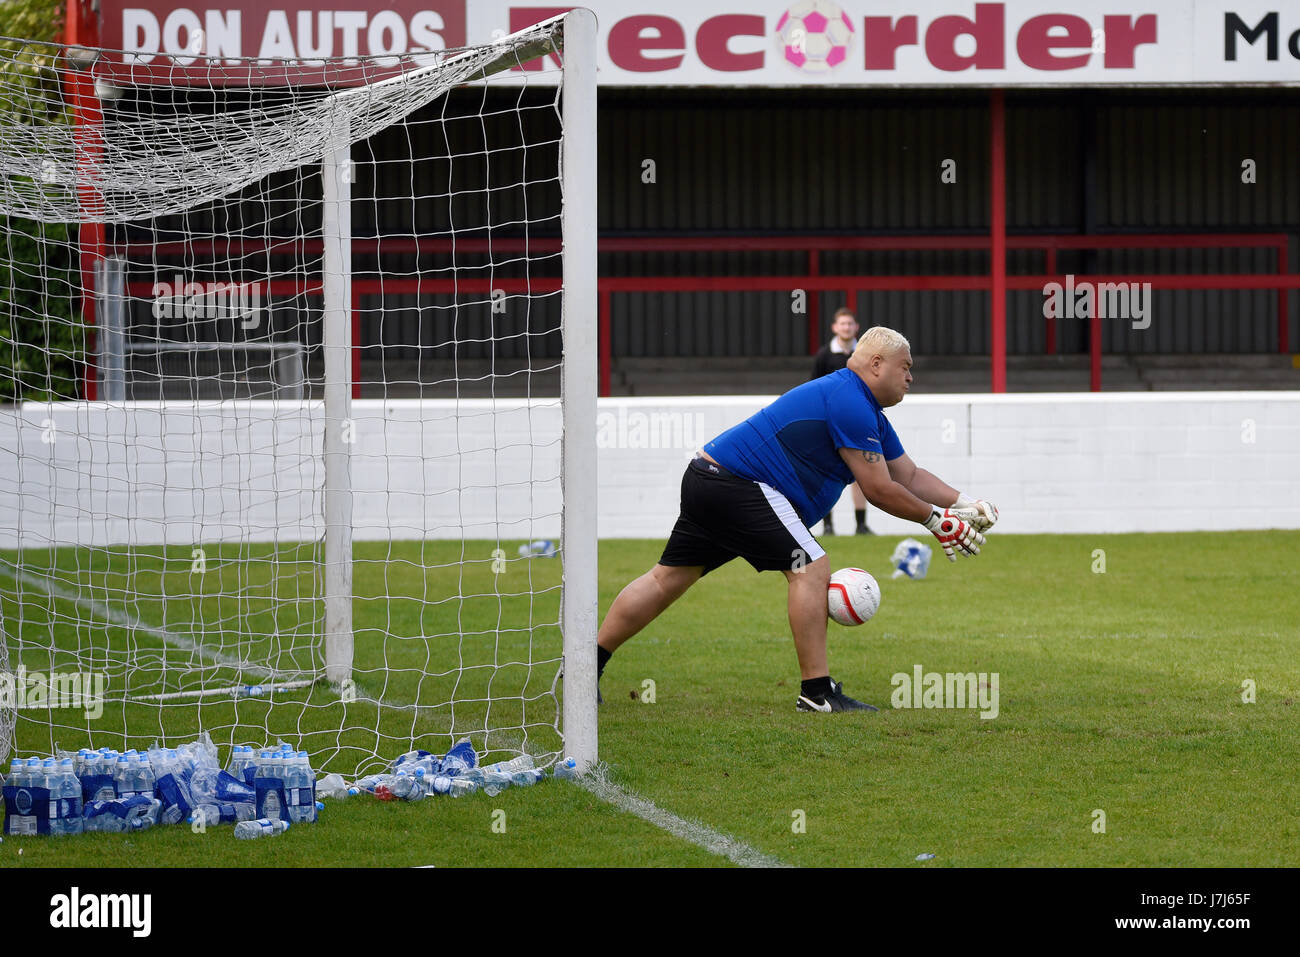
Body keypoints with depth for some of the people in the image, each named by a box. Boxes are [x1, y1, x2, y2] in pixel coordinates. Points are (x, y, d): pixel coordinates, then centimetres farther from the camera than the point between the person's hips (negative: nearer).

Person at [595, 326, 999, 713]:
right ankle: (816, 692, -13)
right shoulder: (850, 403, -17)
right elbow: (879, 490, -15)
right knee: (811, 568, -13)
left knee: (668, 578, 13)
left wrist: (963, 503, 9)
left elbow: (910, 476, 21)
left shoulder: (869, 413, 17)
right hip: (738, 485, -11)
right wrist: (935, 519, -5)